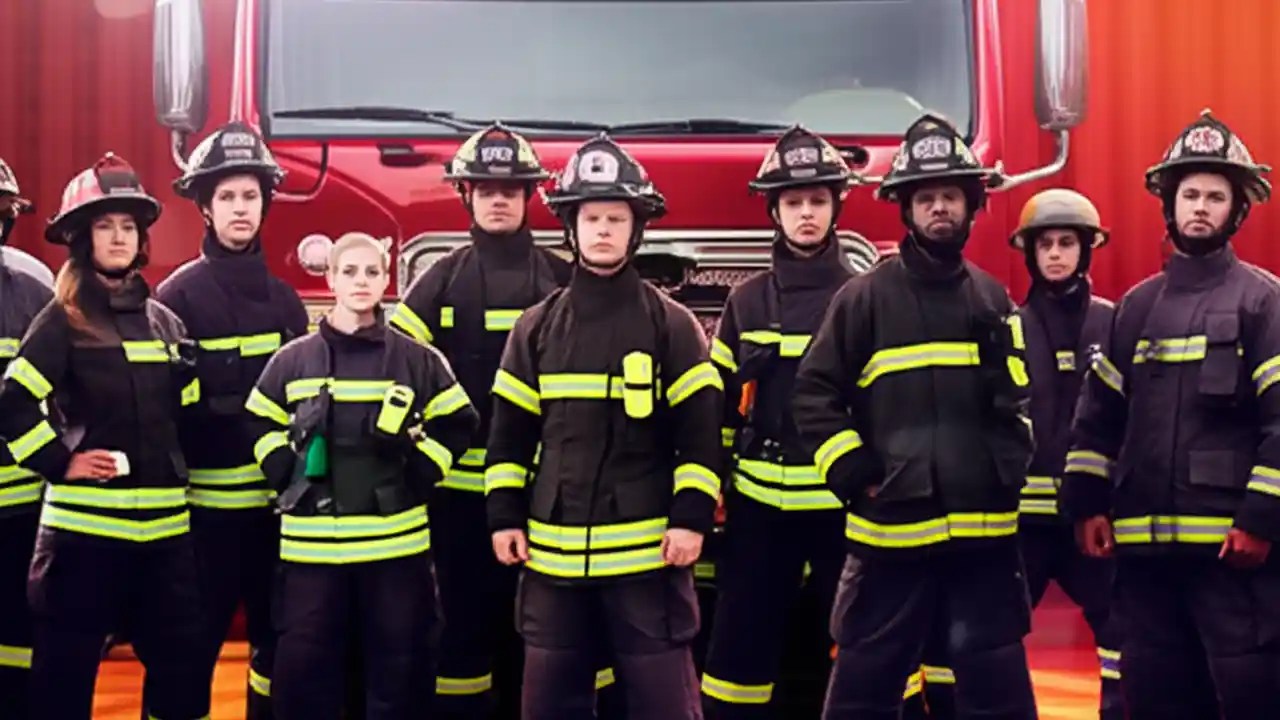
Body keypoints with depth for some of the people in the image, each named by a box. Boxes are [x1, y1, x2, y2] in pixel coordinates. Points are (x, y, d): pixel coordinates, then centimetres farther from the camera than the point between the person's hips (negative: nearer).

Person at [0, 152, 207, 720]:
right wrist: (59, 462, -11)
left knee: (181, 667, 10)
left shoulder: (164, 321, 12)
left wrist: (173, 471, 13)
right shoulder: (63, 320, -4)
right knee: (64, 673, 3)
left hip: (164, 525, 5)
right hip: (84, 526, -5)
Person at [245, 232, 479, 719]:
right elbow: (261, 427, 15)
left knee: (399, 671, 9)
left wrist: (418, 476, -2)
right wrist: (288, 479, 2)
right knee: (301, 674, 6)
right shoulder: (291, 361, 5)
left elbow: (456, 425, 9)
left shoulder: (419, 361, 2)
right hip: (310, 547, 1)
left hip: (395, 543, 0)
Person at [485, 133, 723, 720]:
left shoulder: (671, 324, -1)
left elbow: (700, 430, -3)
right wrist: (505, 516, 5)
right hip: (554, 550, 3)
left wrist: (692, 517, -10)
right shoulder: (537, 326, 7)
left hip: (646, 549, -3)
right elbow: (510, 431, 10)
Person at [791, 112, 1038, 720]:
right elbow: (813, 396, -4)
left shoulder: (993, 300, 11)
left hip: (984, 531, 3)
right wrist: (857, 479, -10)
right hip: (892, 531, -3)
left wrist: (1009, 474, 7)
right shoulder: (866, 297, -2)